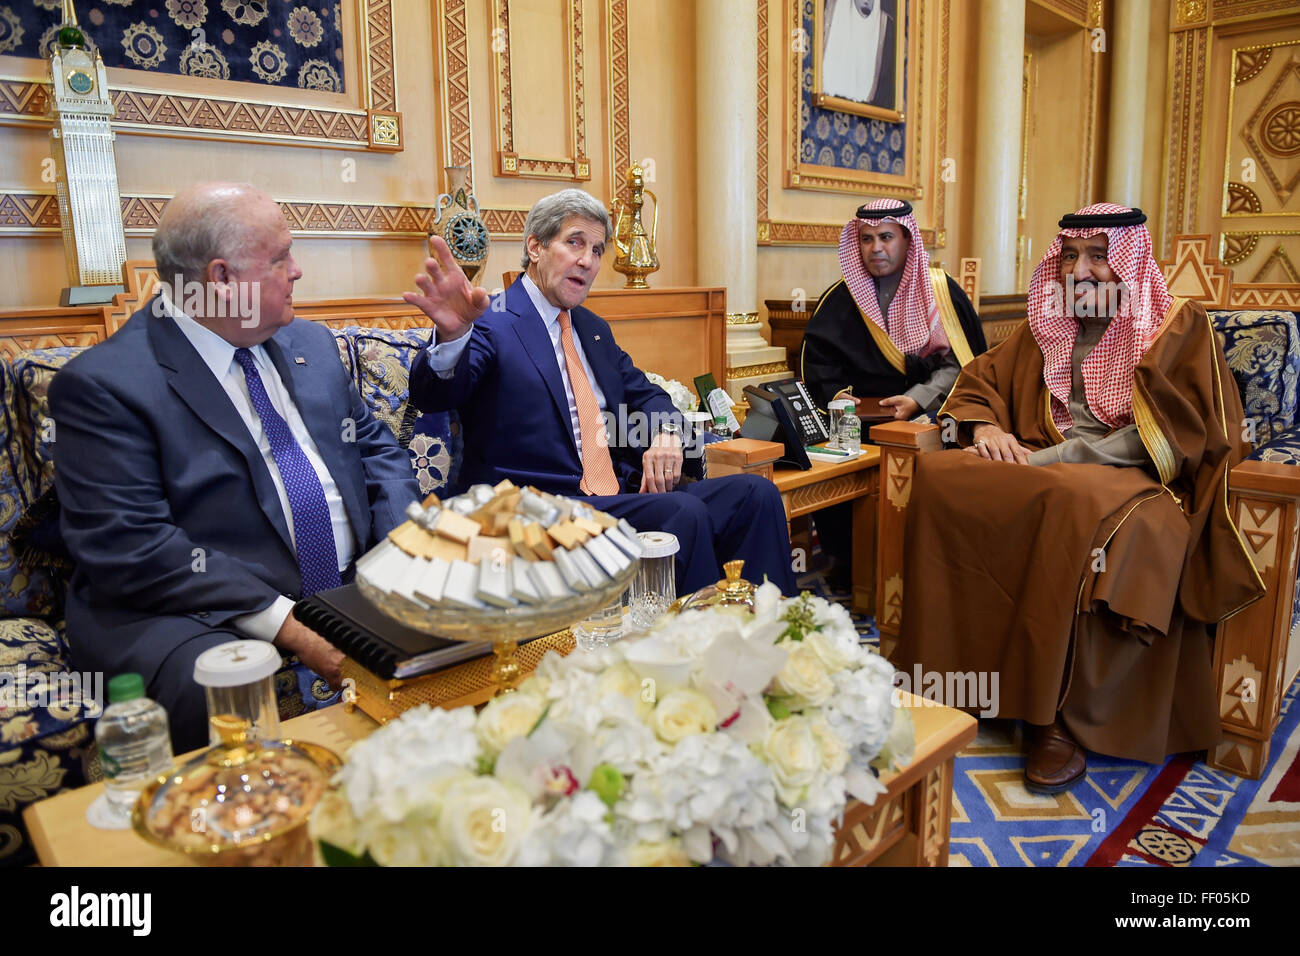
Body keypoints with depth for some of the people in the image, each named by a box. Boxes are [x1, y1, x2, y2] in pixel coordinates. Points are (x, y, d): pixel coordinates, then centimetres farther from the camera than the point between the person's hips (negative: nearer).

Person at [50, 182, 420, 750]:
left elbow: (377, 449, 17)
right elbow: (129, 548, -15)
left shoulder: (312, 345, 15)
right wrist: (285, 625, -22)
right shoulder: (102, 385, -7)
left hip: (355, 588, 7)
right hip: (206, 615, -6)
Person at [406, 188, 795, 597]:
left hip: (620, 493, 8)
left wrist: (665, 433, -2)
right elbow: (436, 395, -20)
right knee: (684, 512, -30)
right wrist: (452, 335, -45)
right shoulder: (491, 322, -3)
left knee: (755, 493, -10)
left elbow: (643, 392, 24)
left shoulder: (594, 329, 22)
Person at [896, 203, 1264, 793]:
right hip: (1047, 469, 5)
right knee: (939, 473, -23)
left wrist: (1048, 460, -17)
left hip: (1134, 480, -5)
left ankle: (1060, 717, -30)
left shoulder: (1179, 327, 3)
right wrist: (984, 425, -4)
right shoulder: (1048, 326, 19)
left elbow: (1162, 434, -9)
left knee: (1075, 502, -41)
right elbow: (980, 380, 21)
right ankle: (947, 667, -21)